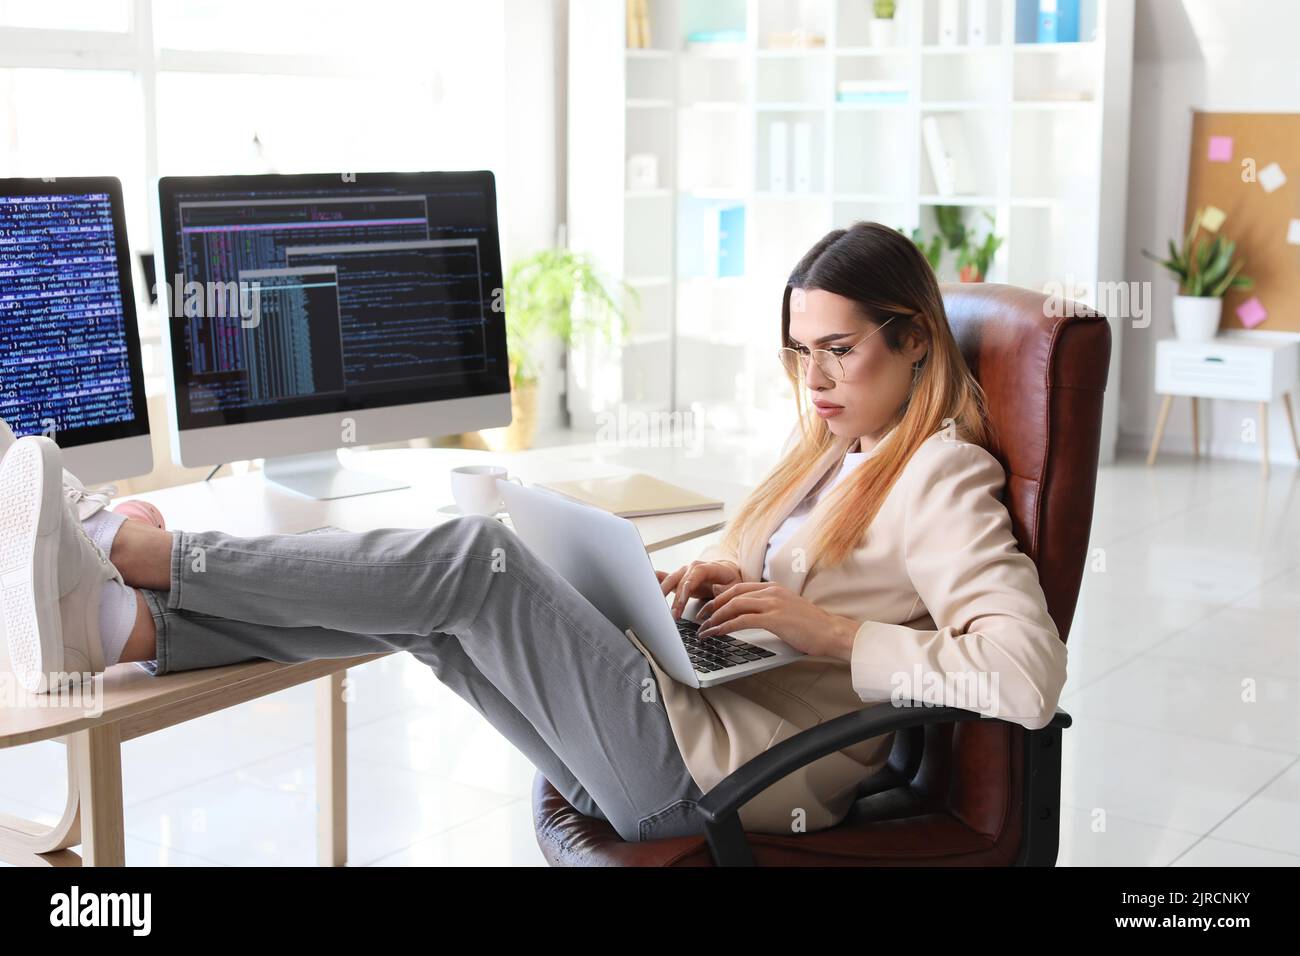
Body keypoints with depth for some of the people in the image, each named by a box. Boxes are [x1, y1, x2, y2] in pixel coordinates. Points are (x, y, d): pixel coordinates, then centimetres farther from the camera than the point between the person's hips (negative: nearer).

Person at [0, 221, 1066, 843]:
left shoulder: (940, 478, -10)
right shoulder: (838, 447, 18)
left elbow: (1029, 677, -22)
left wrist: (830, 629, -19)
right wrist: (718, 577, 3)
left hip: (712, 772, -9)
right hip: (683, 716, 9)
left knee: (475, 558, -19)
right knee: (424, 608, -6)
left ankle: (126, 547, -16)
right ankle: (120, 623, -11)